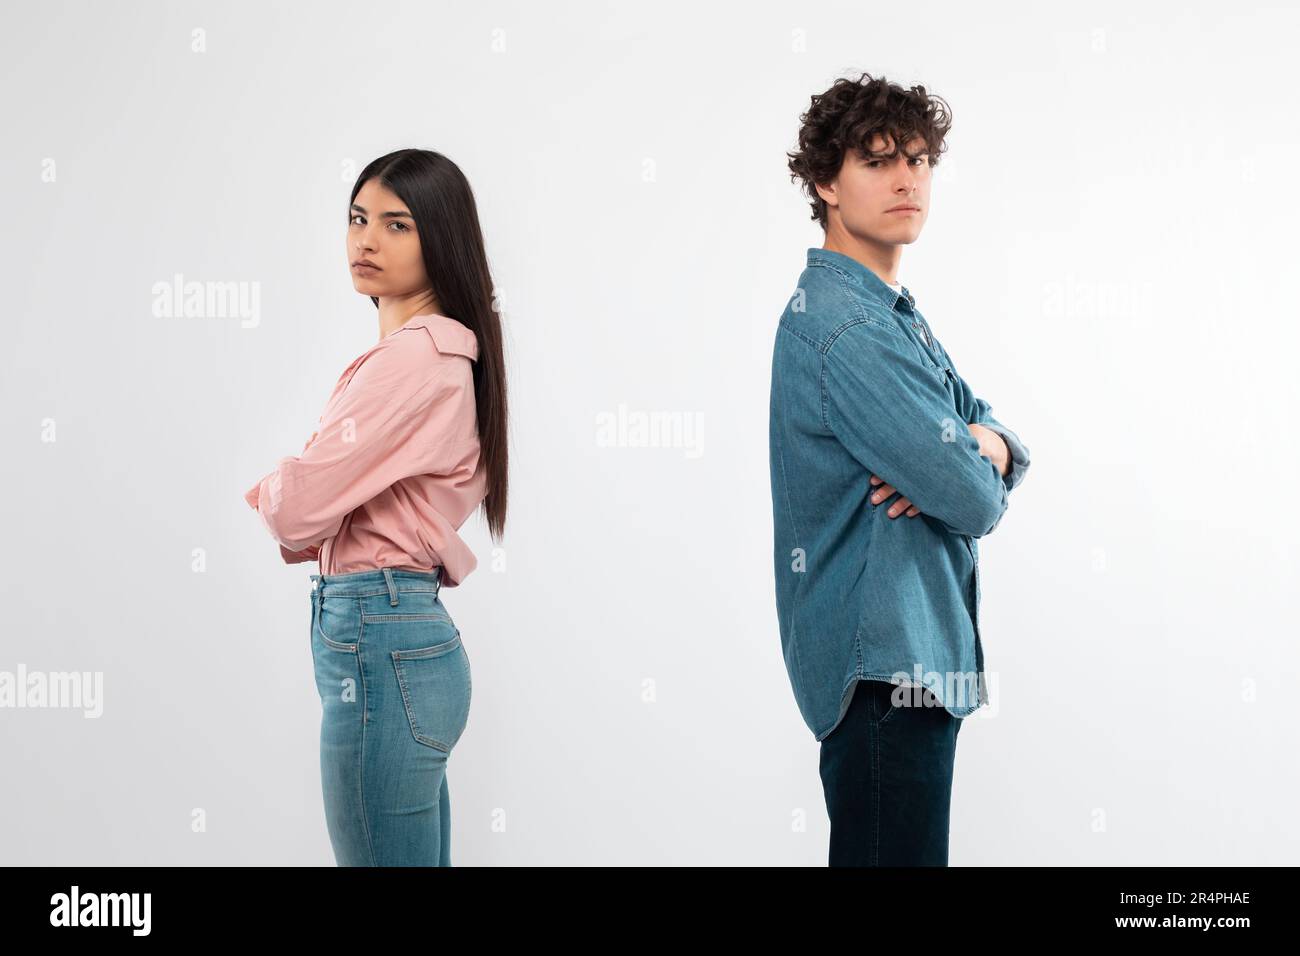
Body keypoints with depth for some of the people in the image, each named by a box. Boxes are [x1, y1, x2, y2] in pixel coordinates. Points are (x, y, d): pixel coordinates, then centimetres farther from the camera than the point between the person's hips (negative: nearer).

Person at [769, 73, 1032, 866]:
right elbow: (973, 503, -21)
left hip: (914, 650, 10)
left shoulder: (896, 315, 15)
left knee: (888, 847, 17)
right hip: (887, 657, -10)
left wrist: (982, 447, -10)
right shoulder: (845, 328, -18)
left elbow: (1008, 445, 13)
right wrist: (977, 469, 3)